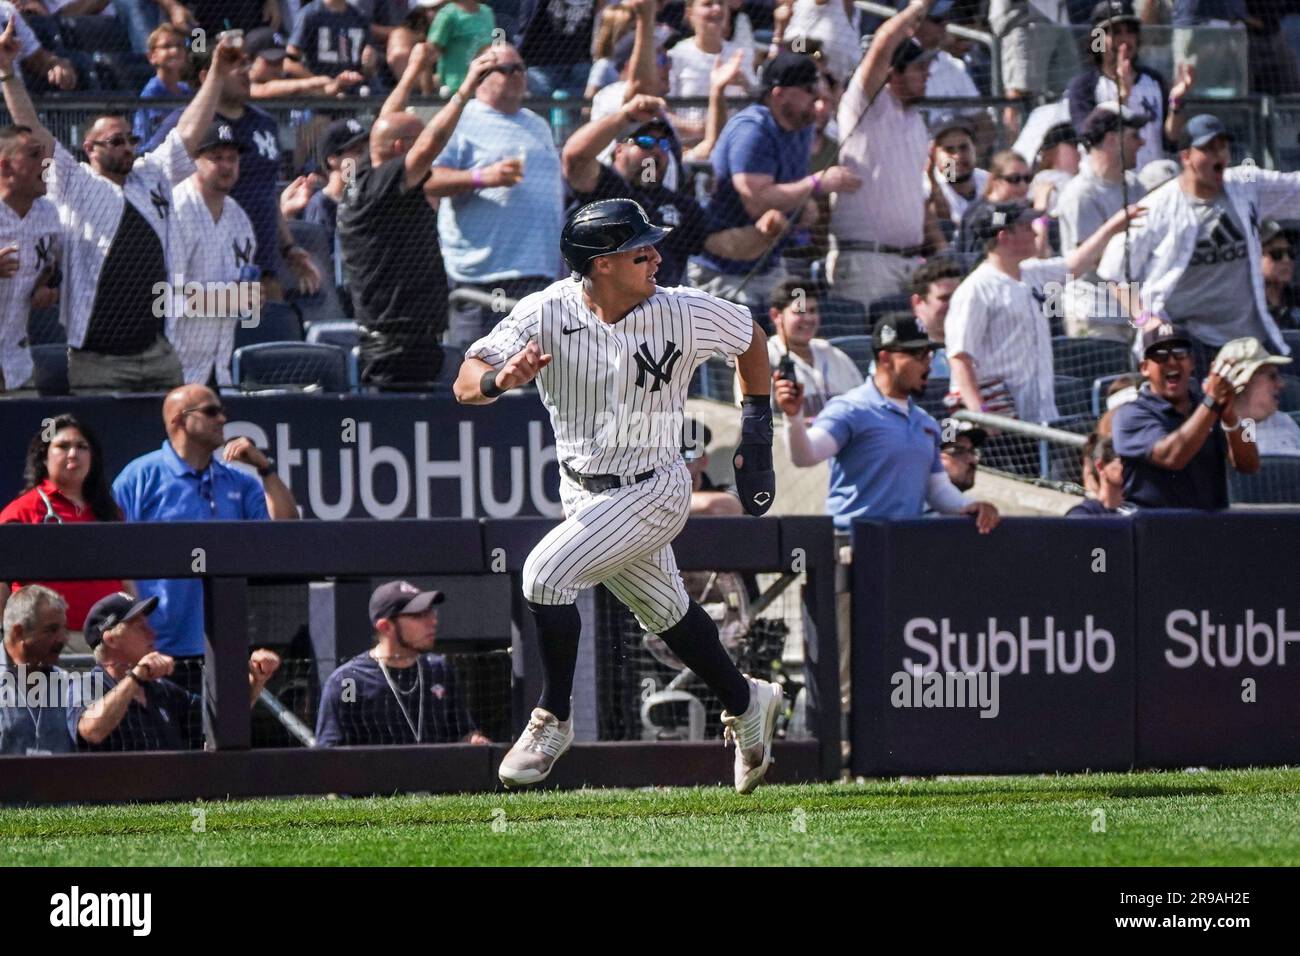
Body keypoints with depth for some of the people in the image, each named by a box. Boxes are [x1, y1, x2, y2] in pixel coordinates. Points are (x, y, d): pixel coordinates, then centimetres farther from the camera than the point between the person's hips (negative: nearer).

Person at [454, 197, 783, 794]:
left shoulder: (685, 314, -16)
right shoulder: (547, 314, -15)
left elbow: (750, 337, 5)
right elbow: (465, 386, -19)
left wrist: (757, 431, 6)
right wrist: (500, 379, -42)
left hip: (651, 492, -4)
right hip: (582, 494, 4)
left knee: (546, 573, -23)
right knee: (664, 612, 20)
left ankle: (552, 721, -5)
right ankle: (745, 703, 46)